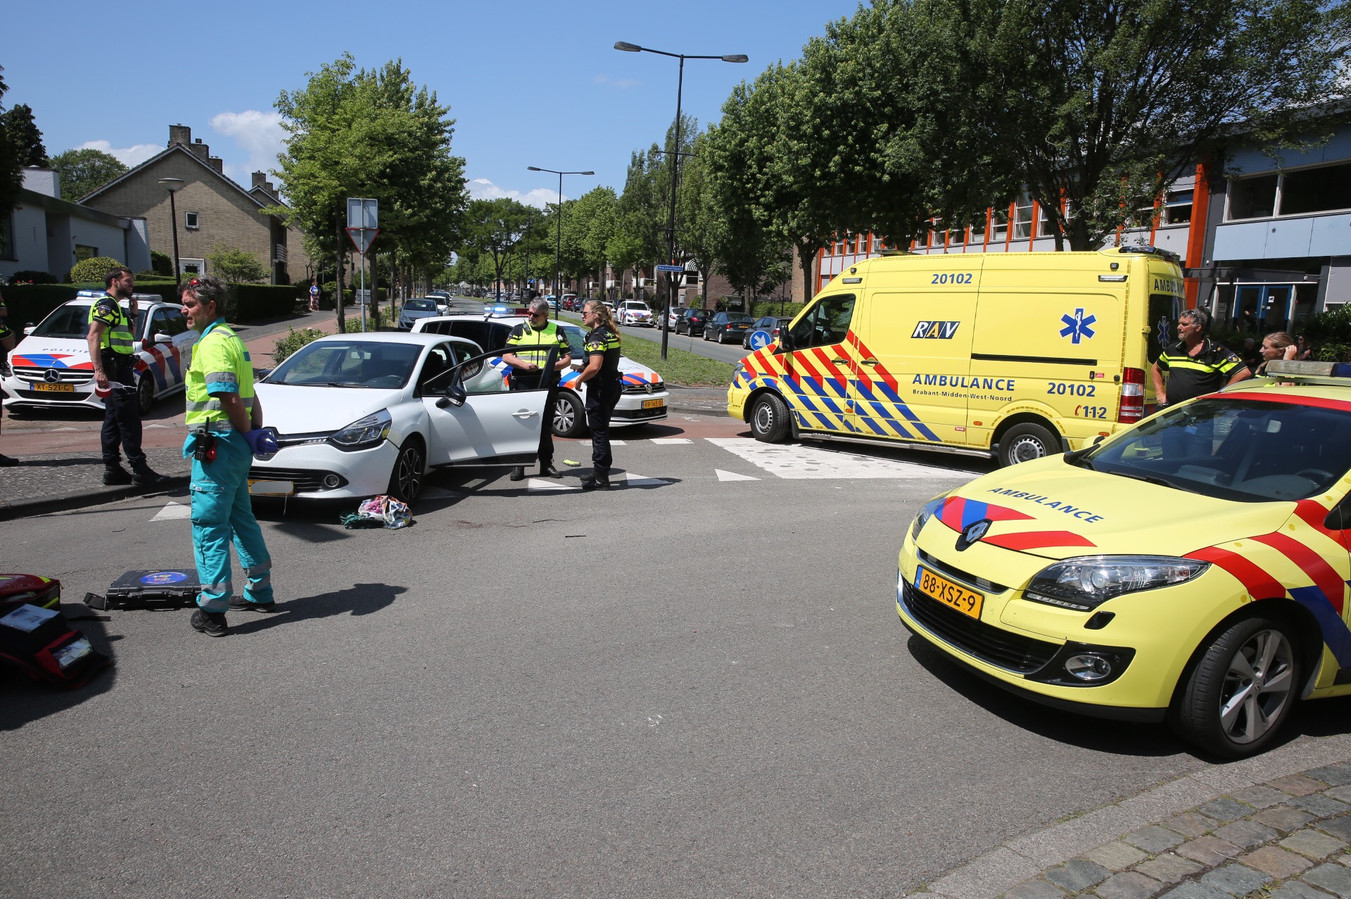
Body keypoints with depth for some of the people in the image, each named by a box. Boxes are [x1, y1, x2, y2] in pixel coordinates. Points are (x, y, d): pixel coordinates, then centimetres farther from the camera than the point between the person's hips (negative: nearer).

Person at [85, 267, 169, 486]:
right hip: (114, 369, -11)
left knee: (113, 420, 11)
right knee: (129, 420, -10)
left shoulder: (115, 307, 22)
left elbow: (129, 335, 28)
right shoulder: (106, 304, -9)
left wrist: (133, 313, 15)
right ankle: (140, 471, -9)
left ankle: (112, 470, 15)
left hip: (121, 369, 11)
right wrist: (99, 369, -28)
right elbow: (93, 336, -20)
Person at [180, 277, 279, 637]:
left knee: (208, 525, -4)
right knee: (241, 519, 18)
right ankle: (259, 593, 28)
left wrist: (249, 435, -11)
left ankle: (212, 610, 0)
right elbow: (250, 397, 20)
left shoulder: (214, 343, -15)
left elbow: (230, 398, -23)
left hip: (216, 444, -10)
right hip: (237, 445, 10)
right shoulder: (231, 338, 18)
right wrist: (256, 431, 13)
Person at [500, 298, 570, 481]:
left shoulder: (557, 331, 12)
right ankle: (519, 465, 2)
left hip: (547, 383, 1)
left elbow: (567, 358, 11)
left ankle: (546, 464, 15)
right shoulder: (519, 330, 9)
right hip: (523, 383, -1)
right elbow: (506, 356, 4)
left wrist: (554, 366, -11)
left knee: (546, 426, 7)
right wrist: (523, 364, -14)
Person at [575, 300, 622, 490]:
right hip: (612, 387, 9)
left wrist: (579, 379, -12)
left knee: (599, 433, -3)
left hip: (599, 389, -9)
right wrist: (583, 369, 16)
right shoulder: (611, 334, 12)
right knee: (601, 431, 17)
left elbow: (594, 367, -29)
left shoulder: (596, 337, -17)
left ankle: (601, 478, 2)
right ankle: (598, 473, 27)